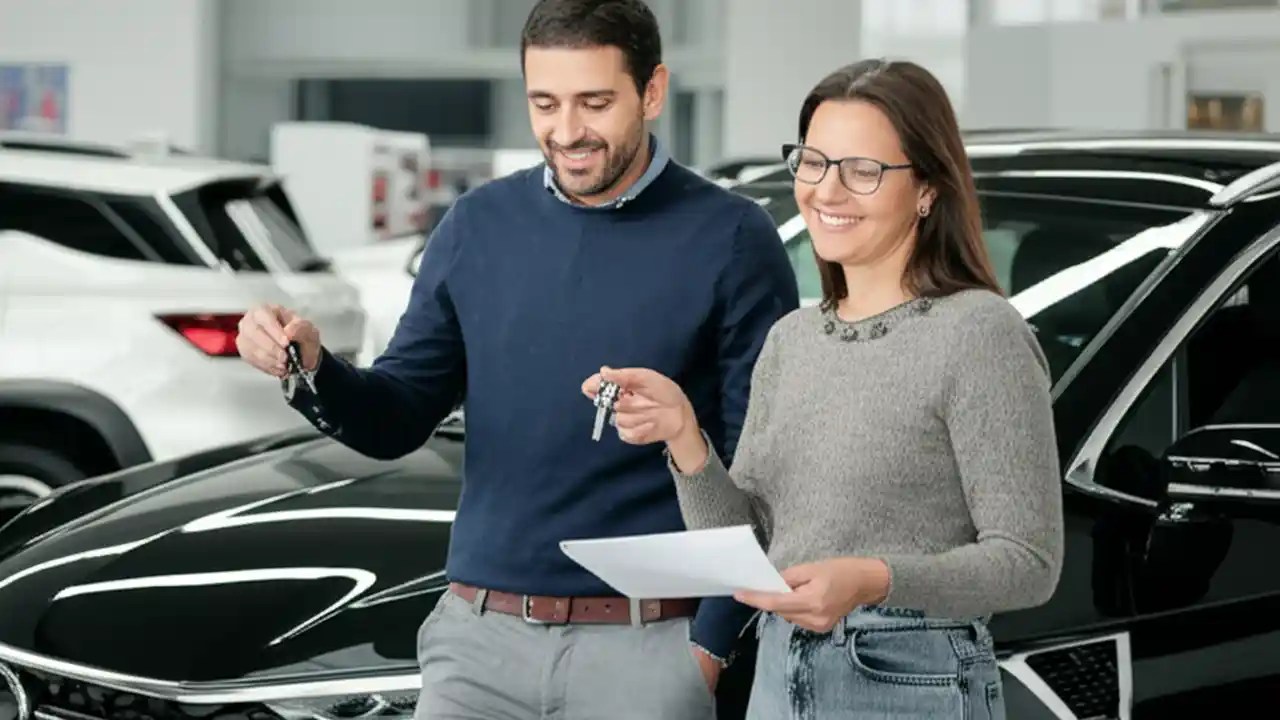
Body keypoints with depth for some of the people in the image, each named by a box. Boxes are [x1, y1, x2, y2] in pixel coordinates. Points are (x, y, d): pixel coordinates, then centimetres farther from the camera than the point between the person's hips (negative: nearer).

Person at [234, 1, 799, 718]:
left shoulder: (729, 239, -6)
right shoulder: (479, 224, 5)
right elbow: (397, 421, 8)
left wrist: (713, 643, -9)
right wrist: (314, 371, -11)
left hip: (643, 648, -3)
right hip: (481, 636, 3)